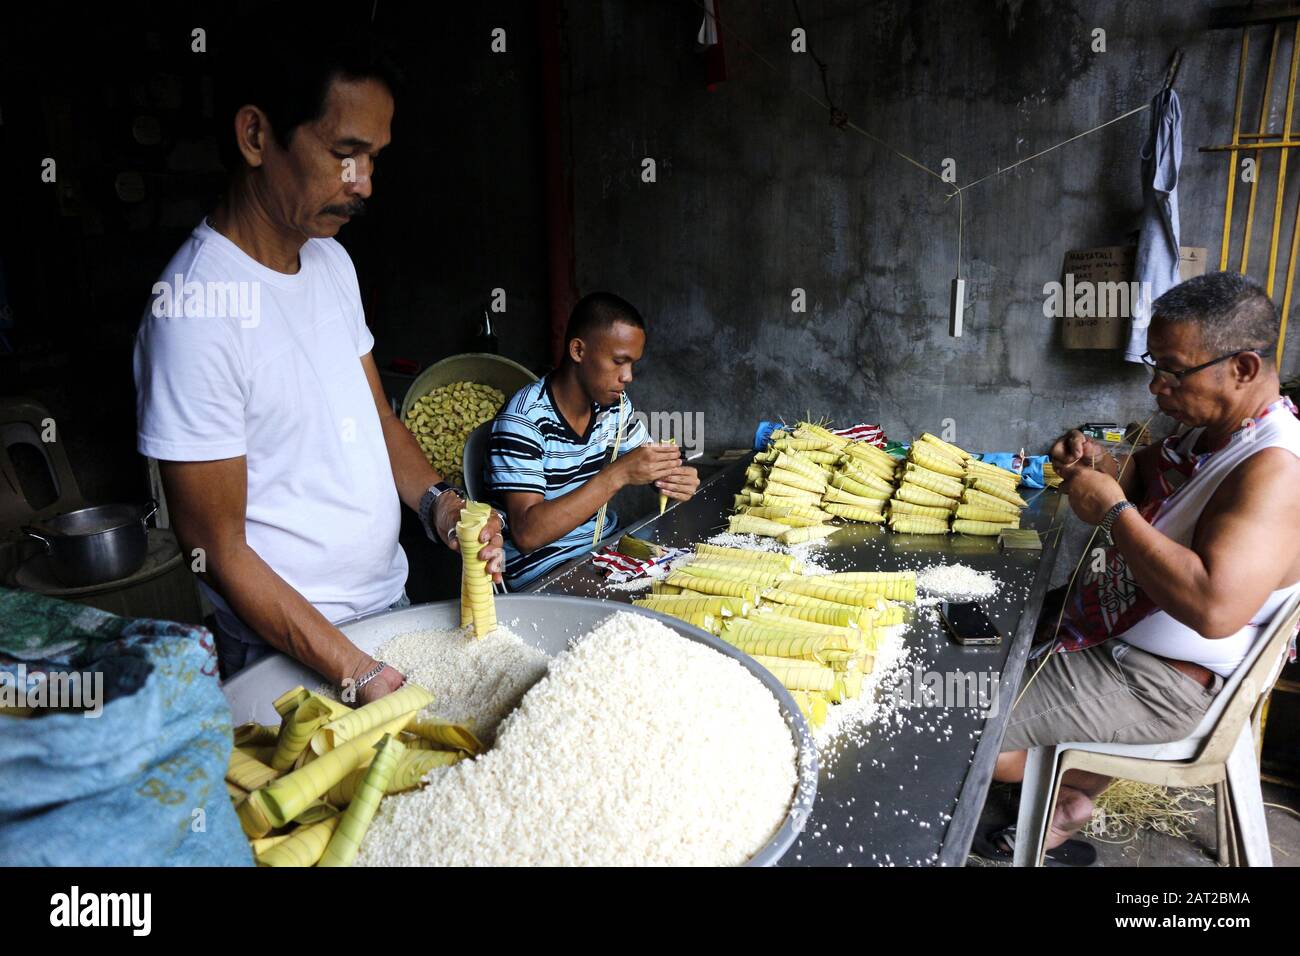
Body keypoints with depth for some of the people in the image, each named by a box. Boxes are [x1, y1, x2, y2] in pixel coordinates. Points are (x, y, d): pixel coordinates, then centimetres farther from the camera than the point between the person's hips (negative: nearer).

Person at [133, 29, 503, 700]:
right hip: (288, 642, -8)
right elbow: (219, 552, -21)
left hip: (390, 595, 8)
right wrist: (360, 676, -24)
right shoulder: (196, 310, -24)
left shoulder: (331, 260, 2)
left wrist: (437, 503, -9)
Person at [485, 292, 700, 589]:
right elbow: (527, 534, -27)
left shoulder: (614, 403, 2)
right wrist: (617, 474, -32)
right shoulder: (525, 419, -20)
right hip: (542, 569, -7)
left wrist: (676, 478, -13)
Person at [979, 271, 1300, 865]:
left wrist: (1113, 509, -29)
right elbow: (1150, 480, 21)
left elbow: (1214, 607, -38)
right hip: (1110, 622, 10)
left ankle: (1076, 788, 16)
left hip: (1156, 682, -10)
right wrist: (1103, 466, -3)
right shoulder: (1208, 427, 3)